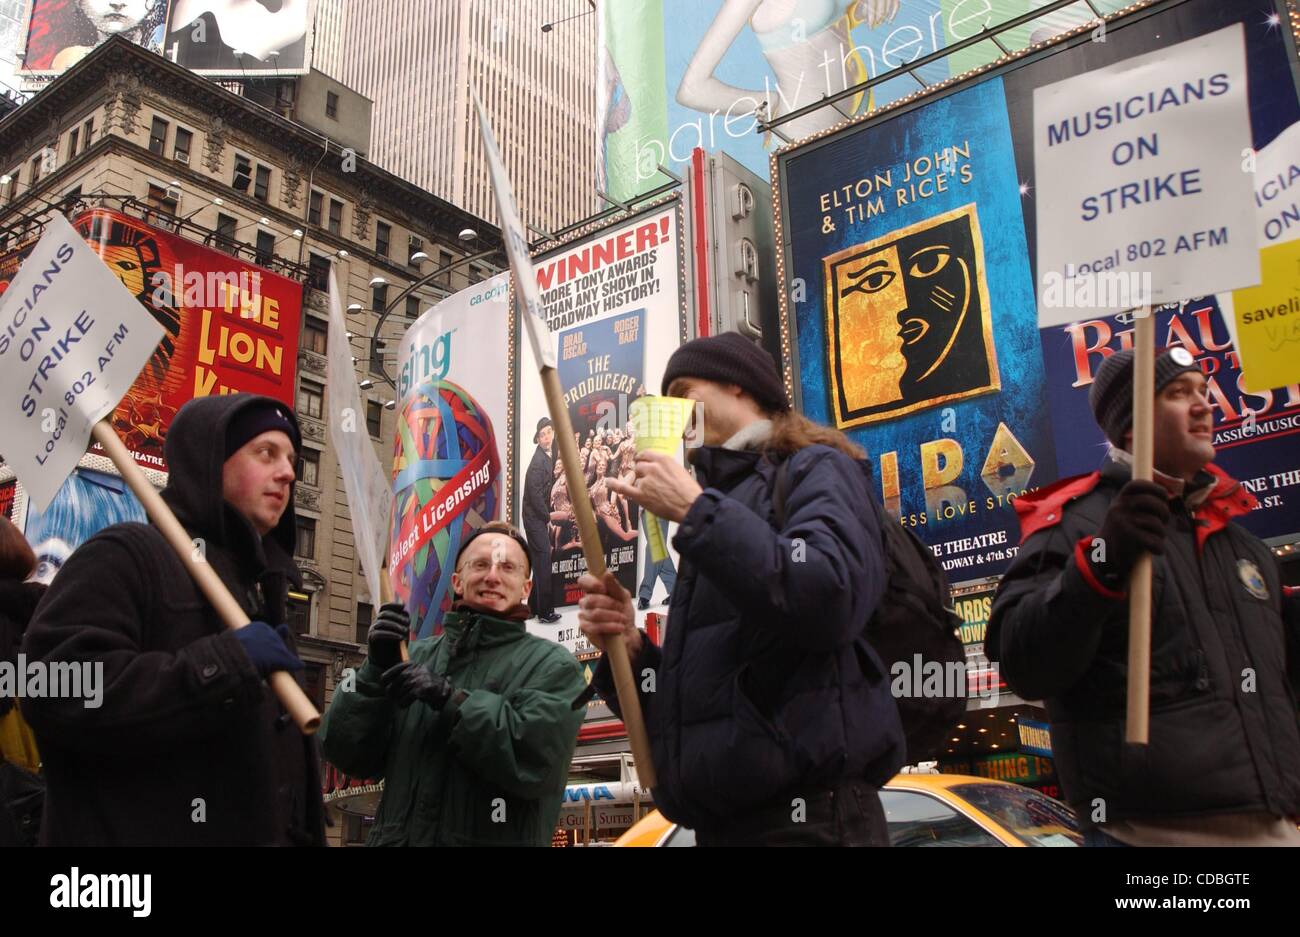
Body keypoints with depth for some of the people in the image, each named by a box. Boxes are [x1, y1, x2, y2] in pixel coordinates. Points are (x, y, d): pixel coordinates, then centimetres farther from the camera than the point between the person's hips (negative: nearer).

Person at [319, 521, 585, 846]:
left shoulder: (553, 665, -5)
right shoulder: (416, 656, 5)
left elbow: (536, 759, -20)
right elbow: (348, 754, 1)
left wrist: (447, 697, -20)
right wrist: (377, 670, -12)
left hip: (496, 838, -3)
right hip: (397, 837, 3)